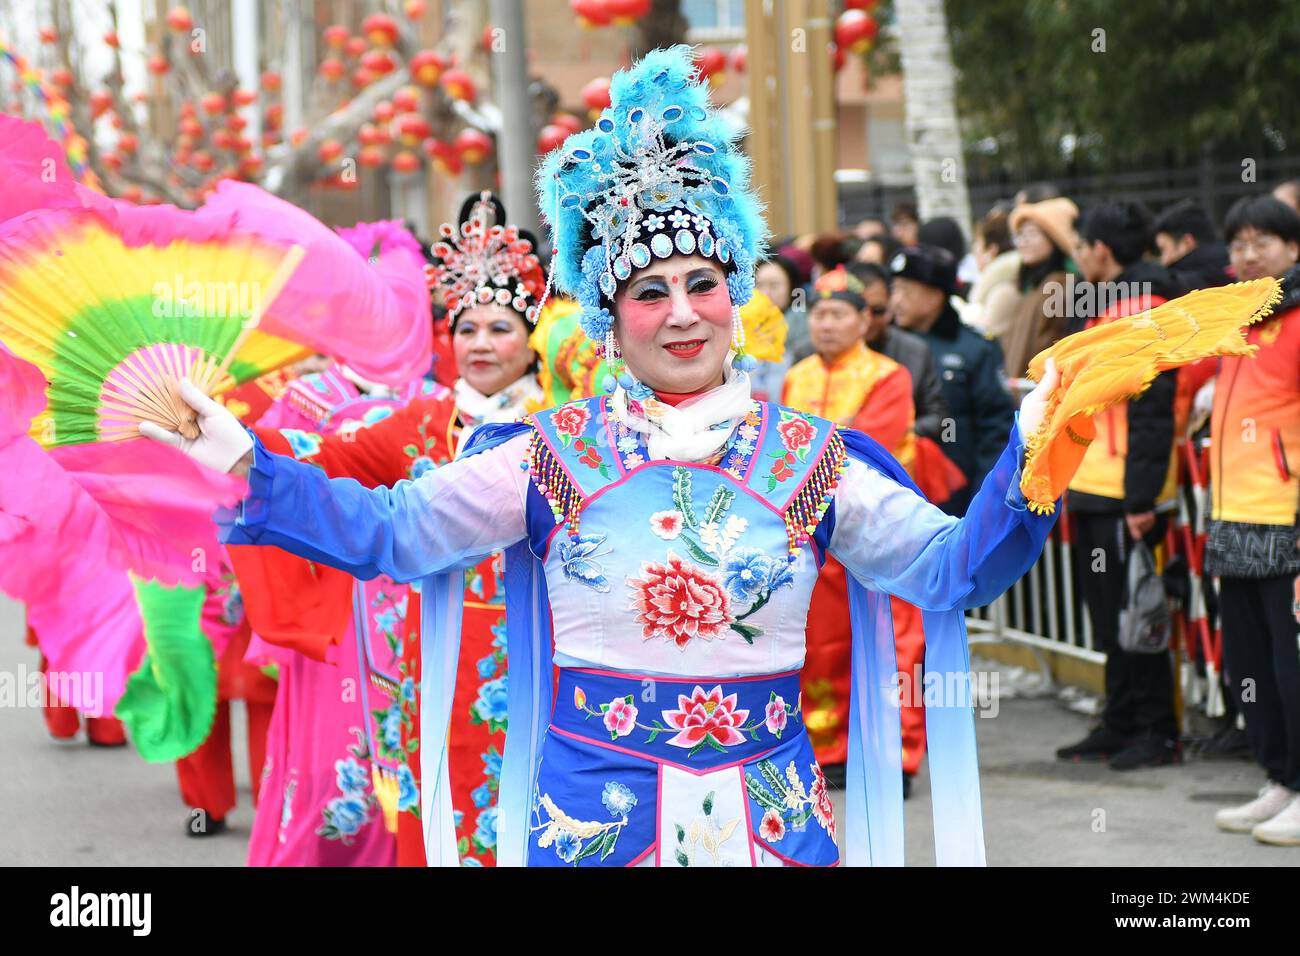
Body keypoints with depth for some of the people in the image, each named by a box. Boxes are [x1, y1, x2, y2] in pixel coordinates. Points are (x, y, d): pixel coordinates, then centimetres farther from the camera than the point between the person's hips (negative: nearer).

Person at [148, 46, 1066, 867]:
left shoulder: (808, 458, 3)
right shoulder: (556, 455, 0)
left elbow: (953, 565, -1)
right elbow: (389, 528, -2)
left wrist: (1028, 453, -16)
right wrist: (246, 465, -12)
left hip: (772, 821, 1)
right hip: (591, 821, -1)